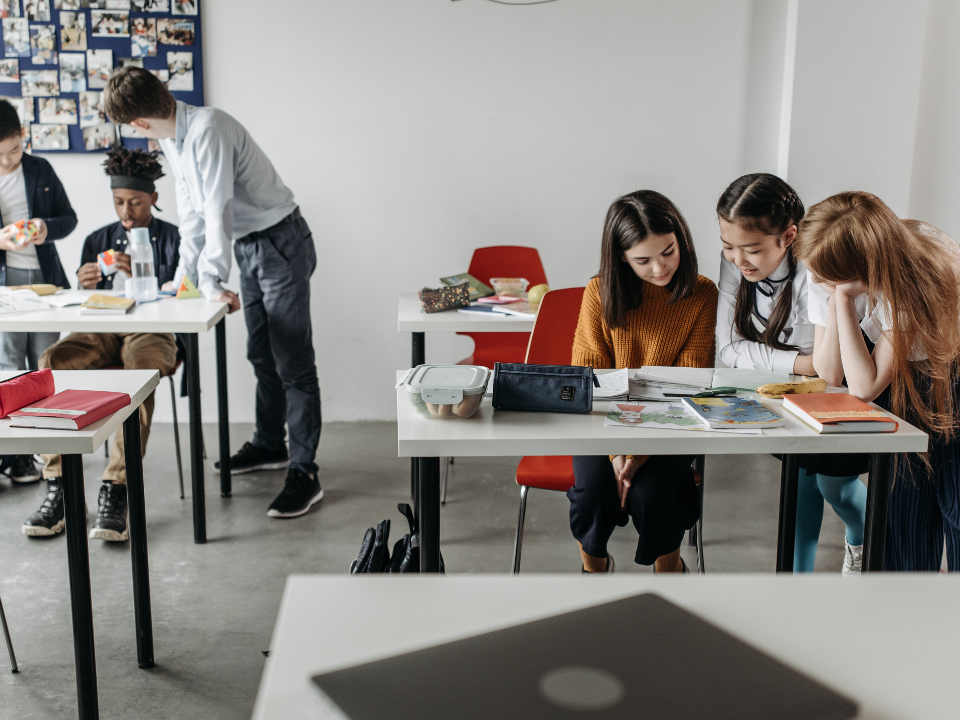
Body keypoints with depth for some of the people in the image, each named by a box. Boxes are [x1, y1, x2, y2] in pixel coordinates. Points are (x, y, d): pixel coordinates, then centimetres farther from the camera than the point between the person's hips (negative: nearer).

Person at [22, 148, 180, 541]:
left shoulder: (173, 239, 10)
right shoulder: (98, 241, 20)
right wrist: (84, 286, -8)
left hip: (150, 332, -3)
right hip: (100, 332, 4)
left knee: (140, 367, -39)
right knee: (52, 362, -28)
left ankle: (116, 490, -38)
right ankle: (57, 489, -26)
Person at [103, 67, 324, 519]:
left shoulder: (207, 130, -24)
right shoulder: (172, 139, 7)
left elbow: (218, 211, -27)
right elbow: (192, 212, 14)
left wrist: (212, 281, -25)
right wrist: (185, 273, 13)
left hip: (280, 243, -10)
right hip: (249, 247, 10)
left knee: (293, 363, -9)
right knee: (261, 357, 18)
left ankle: (304, 473, -6)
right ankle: (269, 446, 33)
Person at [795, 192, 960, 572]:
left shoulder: (913, 284, -33)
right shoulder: (845, 273, -17)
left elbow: (864, 387, -32)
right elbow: (829, 372, -16)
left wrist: (843, 298, -35)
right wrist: (836, 299, -29)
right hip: (901, 385, 5)